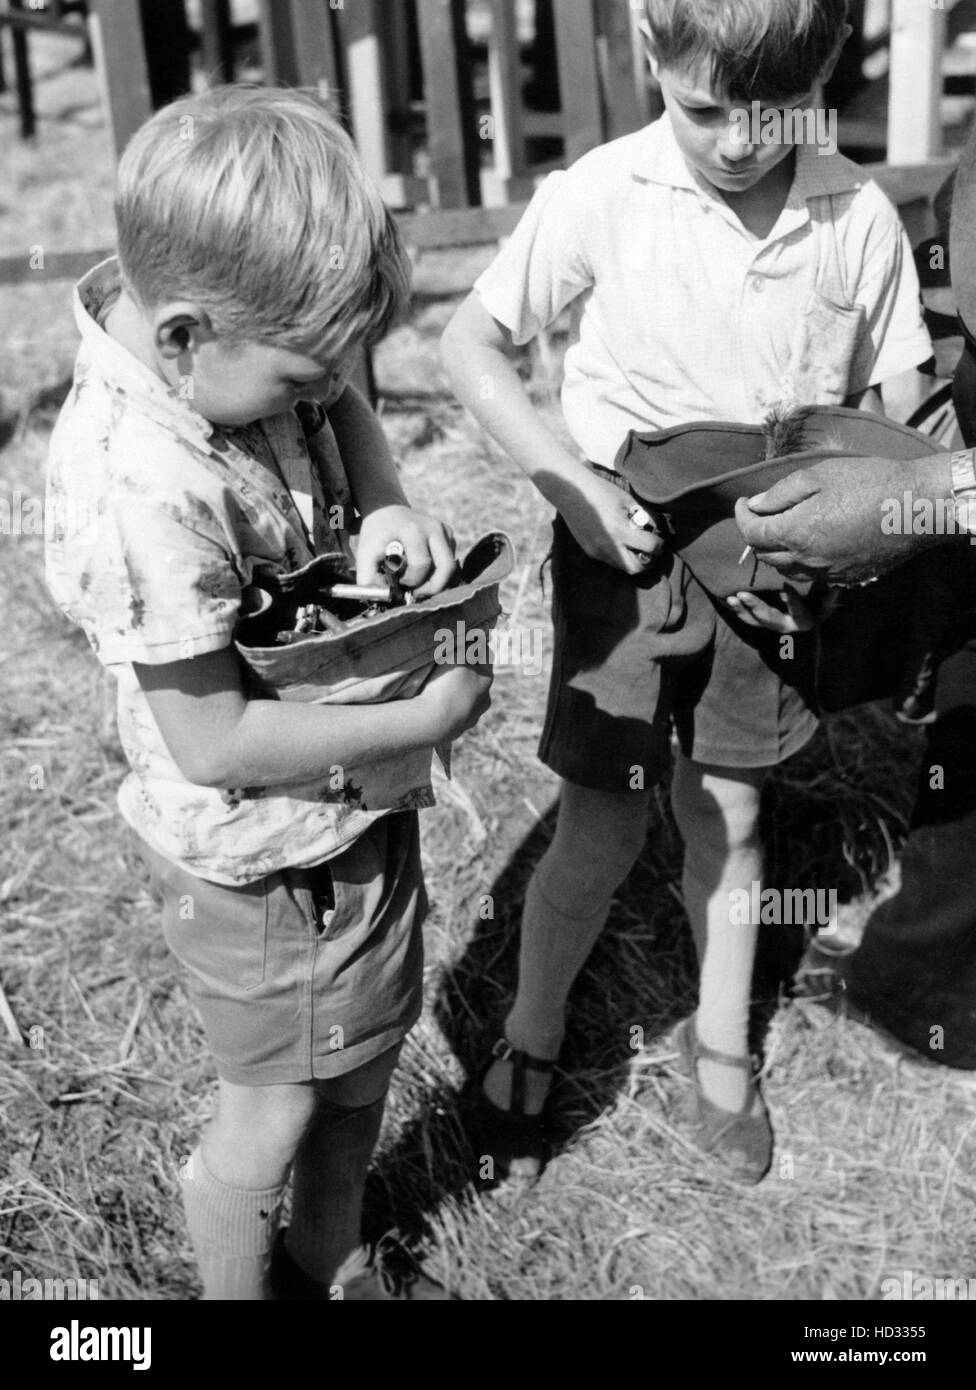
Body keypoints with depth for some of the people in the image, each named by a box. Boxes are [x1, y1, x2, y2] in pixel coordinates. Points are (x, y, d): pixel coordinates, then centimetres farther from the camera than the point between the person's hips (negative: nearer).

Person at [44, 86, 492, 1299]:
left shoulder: (224, 345, -11)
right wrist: (429, 719, -22)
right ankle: (239, 1292, 45)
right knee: (276, 1108, 15)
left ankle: (334, 1267, 50)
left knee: (362, 1064, 25)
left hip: (348, 810, 8)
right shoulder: (145, 495, -34)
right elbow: (213, 744, -28)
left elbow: (348, 414, 9)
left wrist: (387, 507, -12)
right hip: (264, 860, -8)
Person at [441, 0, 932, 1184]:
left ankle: (720, 1047, 36)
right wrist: (567, 480, -17)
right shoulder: (600, 197, -14)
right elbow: (472, 343, -6)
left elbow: (878, 408, 4)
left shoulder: (859, 220, -7)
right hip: (625, 551, -2)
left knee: (729, 813, 15)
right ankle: (528, 1043, 29)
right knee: (603, 827, 4)